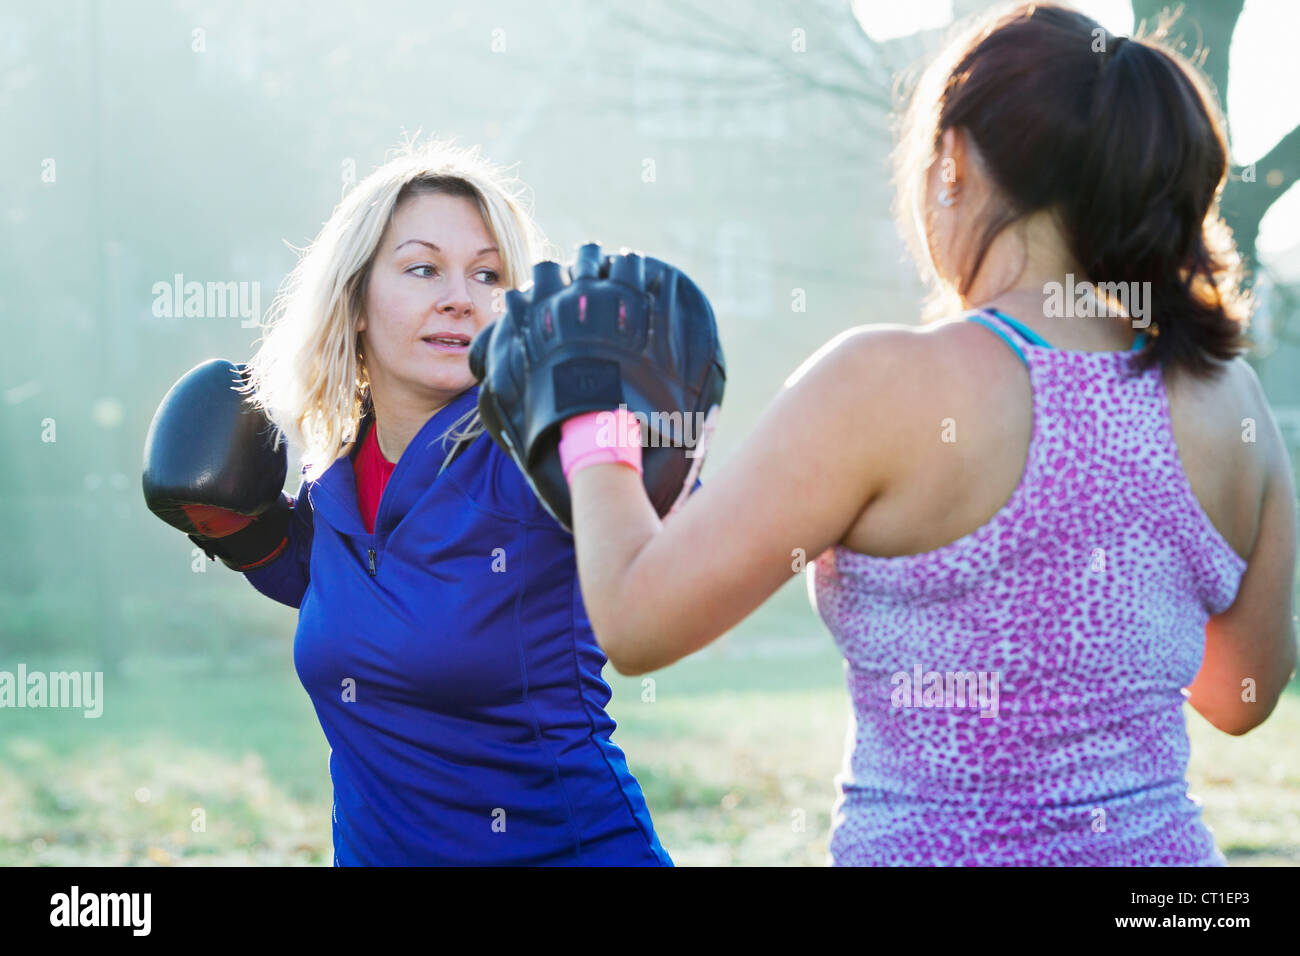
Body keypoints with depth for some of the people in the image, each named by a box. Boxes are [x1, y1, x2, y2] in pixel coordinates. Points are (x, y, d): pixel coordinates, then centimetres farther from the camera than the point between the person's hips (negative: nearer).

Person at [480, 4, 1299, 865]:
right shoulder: (1226, 400, -2)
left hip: (922, 844, -5)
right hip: (1164, 844, 5)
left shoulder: (887, 385, -16)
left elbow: (635, 620, -11)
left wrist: (593, 431, 6)